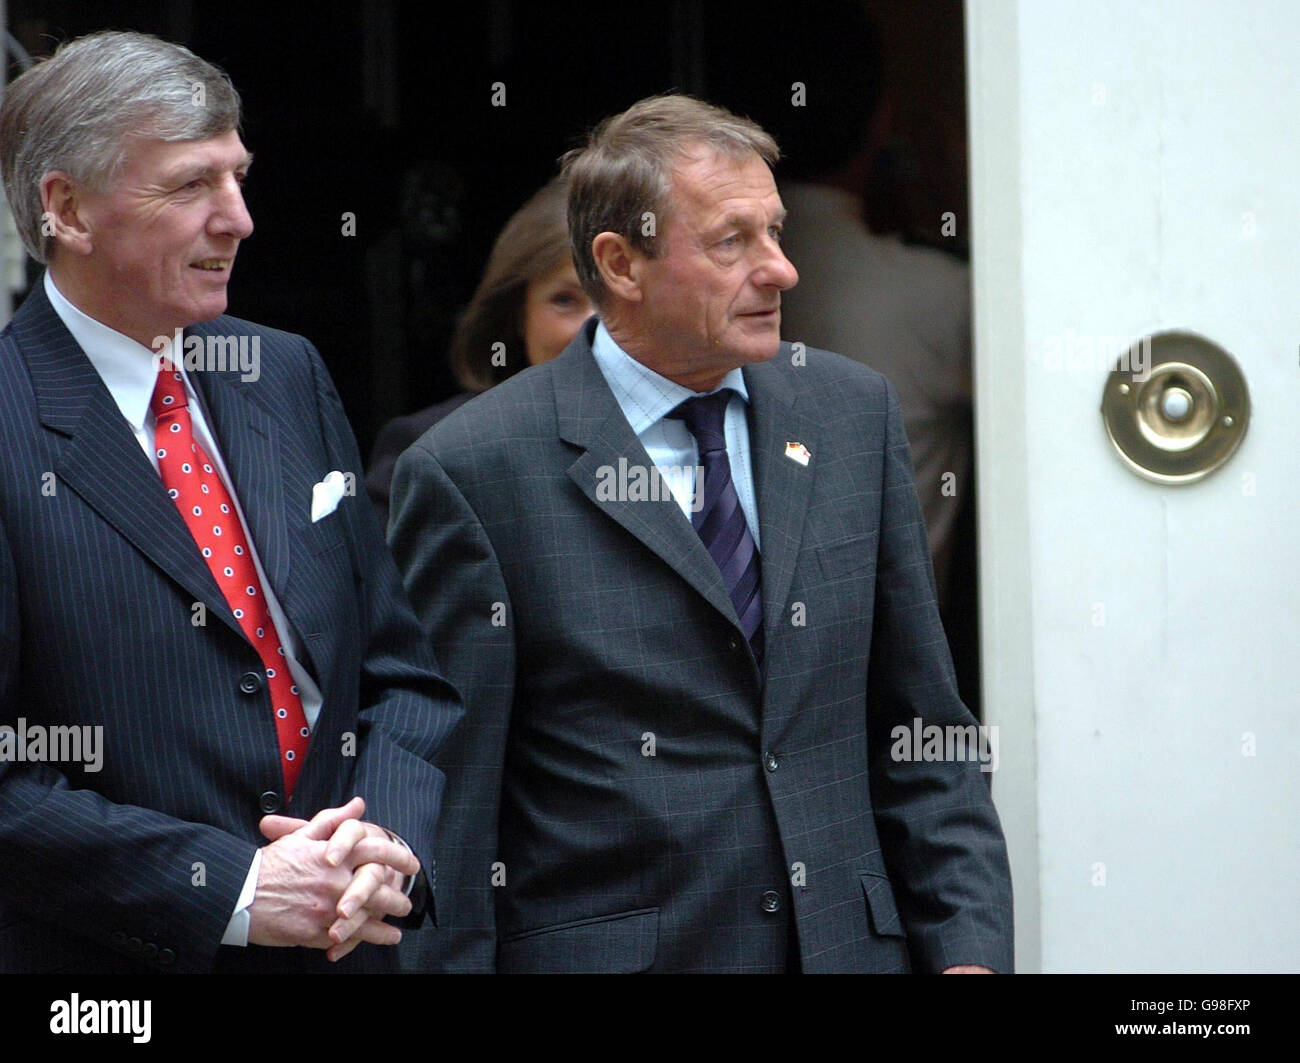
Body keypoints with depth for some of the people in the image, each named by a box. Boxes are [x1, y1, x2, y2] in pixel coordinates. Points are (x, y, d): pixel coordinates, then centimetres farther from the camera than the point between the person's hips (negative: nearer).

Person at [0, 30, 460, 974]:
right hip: (111, 964, -5)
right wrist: (229, 892, -20)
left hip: (343, 941, 6)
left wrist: (386, 839, -9)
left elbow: (400, 668, 9)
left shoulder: (290, 375, 7)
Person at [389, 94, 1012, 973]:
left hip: (851, 943, 4)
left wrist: (968, 947, 1)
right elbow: (446, 799, -7)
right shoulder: (473, 472, -8)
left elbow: (923, 734, 9)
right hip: (602, 950, -4)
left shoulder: (855, 414, 7)